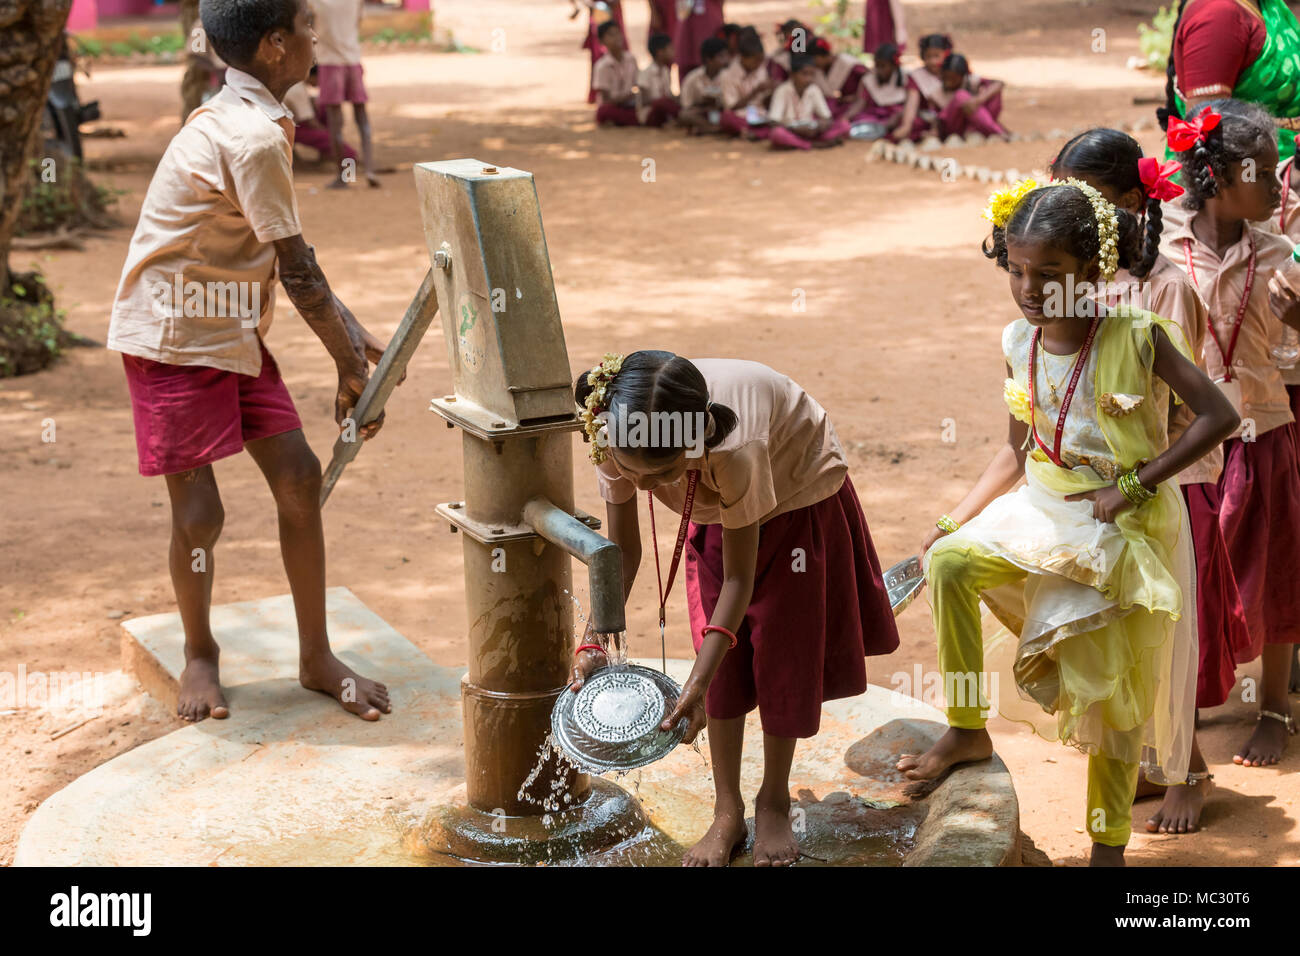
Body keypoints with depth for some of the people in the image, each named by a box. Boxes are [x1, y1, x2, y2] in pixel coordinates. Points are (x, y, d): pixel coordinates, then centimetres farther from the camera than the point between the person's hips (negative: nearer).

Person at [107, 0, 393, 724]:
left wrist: (355, 337, 7)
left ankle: (317, 658, 15)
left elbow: (291, 260, 11)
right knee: (200, 513, -4)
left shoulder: (243, 119, 8)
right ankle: (200, 654, 23)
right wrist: (351, 369, -11)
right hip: (175, 339, -9)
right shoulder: (254, 138, -23)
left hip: (234, 334, 9)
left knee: (300, 478, 4)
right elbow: (298, 273, -19)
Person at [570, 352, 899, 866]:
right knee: (722, 655, -1)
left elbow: (739, 577, -35)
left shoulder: (734, 448, -46)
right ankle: (728, 811, 11)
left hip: (798, 487, -4)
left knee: (783, 649, 0)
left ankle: (775, 803, 18)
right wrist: (596, 642, -29)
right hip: (714, 509, 4)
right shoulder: (613, 441, -32)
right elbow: (621, 549, -18)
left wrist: (695, 686, -39)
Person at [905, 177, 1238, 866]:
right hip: (1042, 511, 5)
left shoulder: (1135, 337, -18)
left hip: (1123, 525, -4)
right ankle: (966, 729, -4)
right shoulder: (1020, 343, -2)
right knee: (949, 563, -21)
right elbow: (1017, 451, 8)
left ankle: (1109, 843, 22)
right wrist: (953, 522, -1)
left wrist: (1135, 484, -21)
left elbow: (1218, 416, -18)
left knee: (1110, 689, 2)